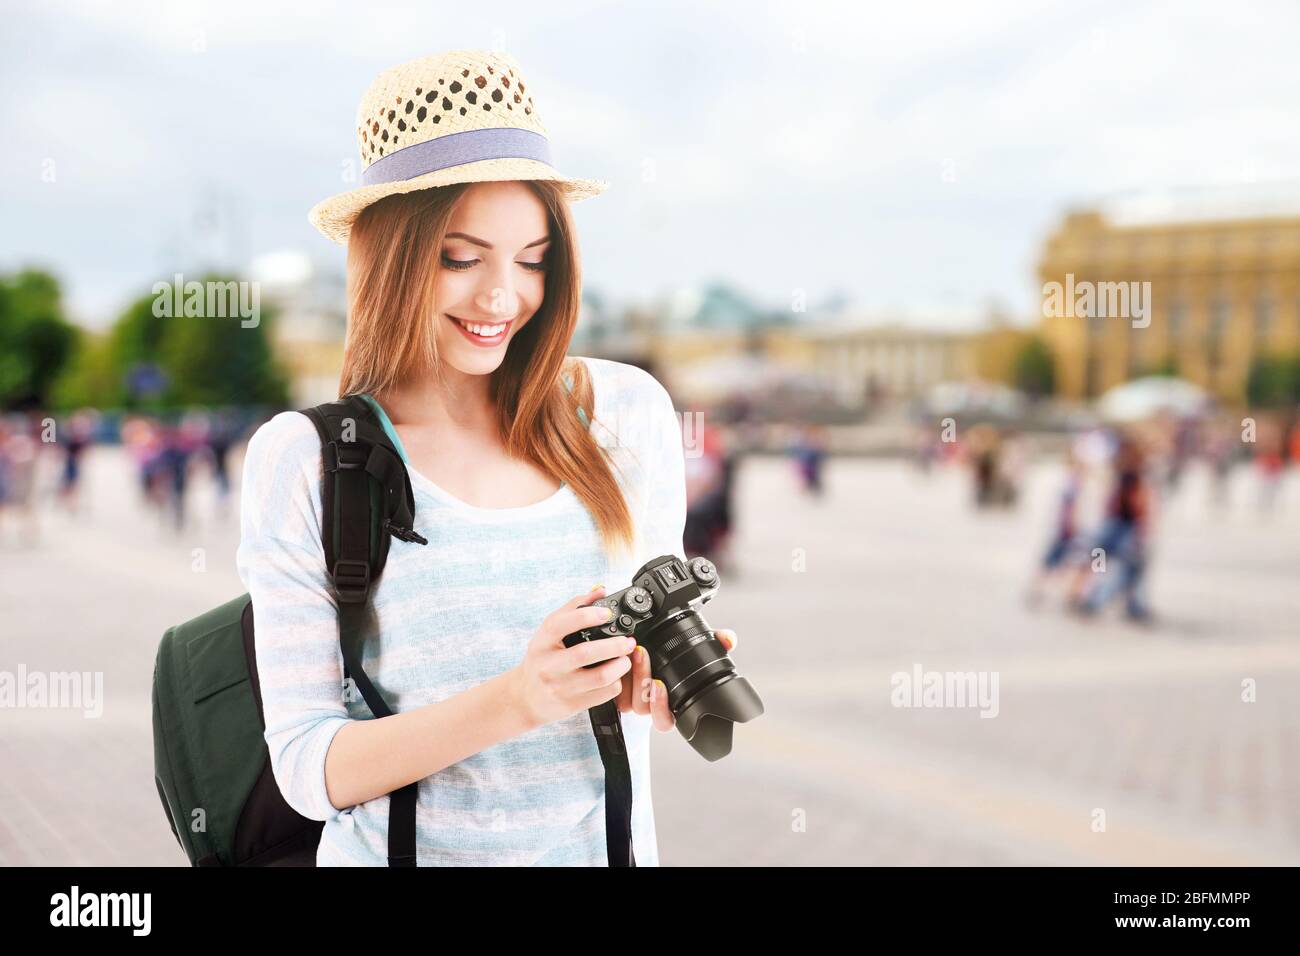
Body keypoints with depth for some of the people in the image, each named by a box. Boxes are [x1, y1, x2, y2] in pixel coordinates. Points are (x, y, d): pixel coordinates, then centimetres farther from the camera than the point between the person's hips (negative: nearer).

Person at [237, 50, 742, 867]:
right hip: (403, 846, -3)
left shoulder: (629, 411, -2)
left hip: (608, 841, 3)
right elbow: (308, 768, -9)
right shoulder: (302, 462, -8)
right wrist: (514, 701, -22)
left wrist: (660, 677, -12)